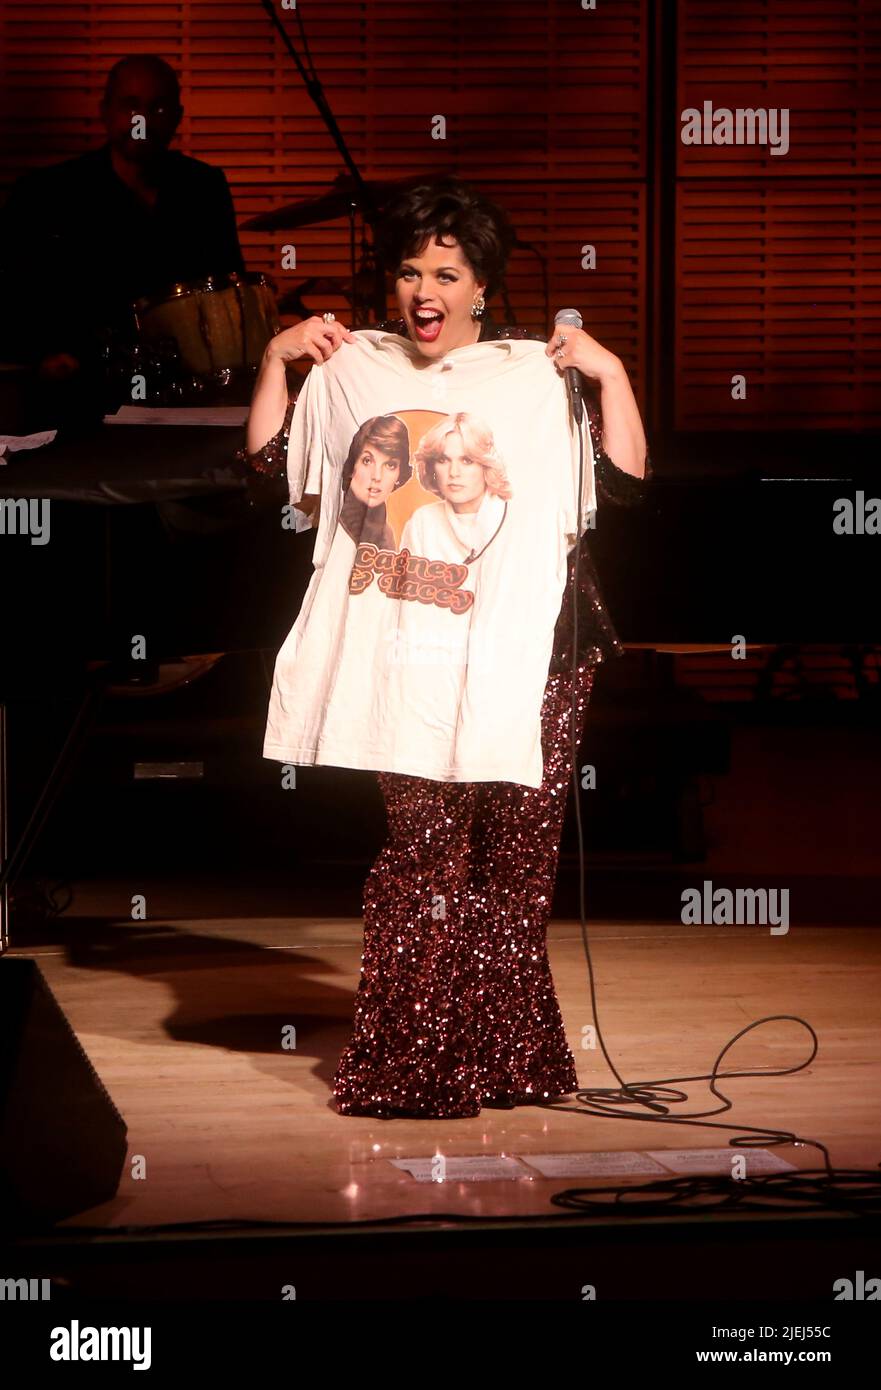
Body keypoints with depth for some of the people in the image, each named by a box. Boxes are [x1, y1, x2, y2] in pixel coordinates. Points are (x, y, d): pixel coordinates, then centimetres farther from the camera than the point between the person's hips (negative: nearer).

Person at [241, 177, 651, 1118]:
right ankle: (405, 1059, 0)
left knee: (513, 845, 0)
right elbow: (268, 461, 10)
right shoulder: (355, 371, 11)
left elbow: (626, 483, -1)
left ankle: (503, 1054, 10)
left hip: (522, 644, -1)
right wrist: (276, 359, 3)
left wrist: (611, 375, -9)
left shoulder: (538, 378, 5)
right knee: (422, 838, -5)